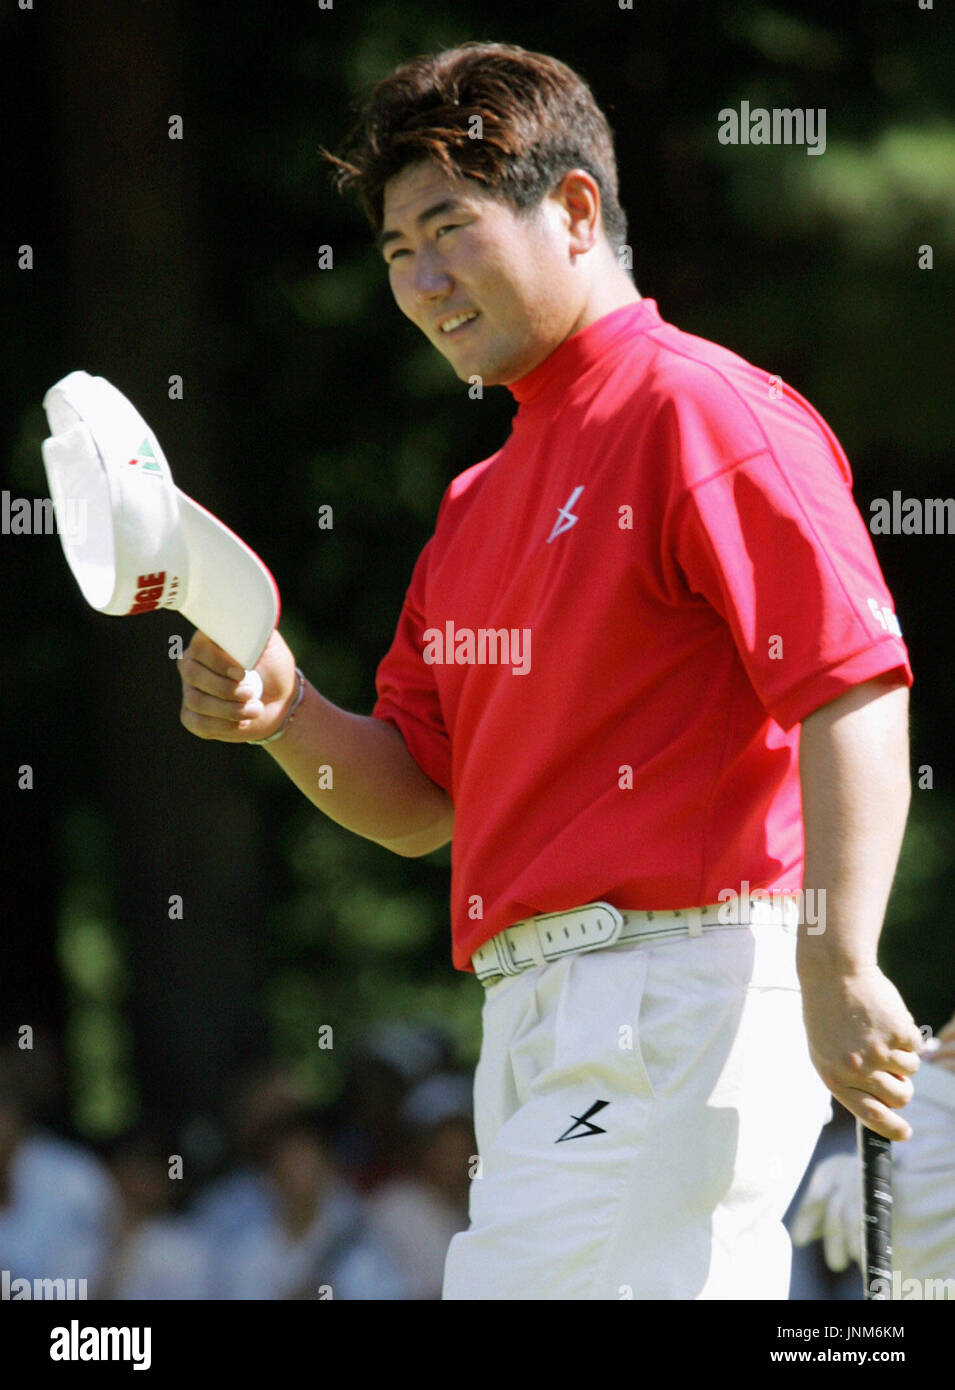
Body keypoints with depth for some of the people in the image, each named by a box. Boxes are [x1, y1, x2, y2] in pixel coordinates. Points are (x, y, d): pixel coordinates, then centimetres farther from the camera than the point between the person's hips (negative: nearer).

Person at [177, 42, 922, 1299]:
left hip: (686, 992, -9)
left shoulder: (700, 414, -7)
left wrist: (839, 966, -27)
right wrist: (282, 714, 2)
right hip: (535, 1020, 9)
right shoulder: (482, 501, 22)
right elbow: (418, 803, 23)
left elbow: (858, 689, -18)